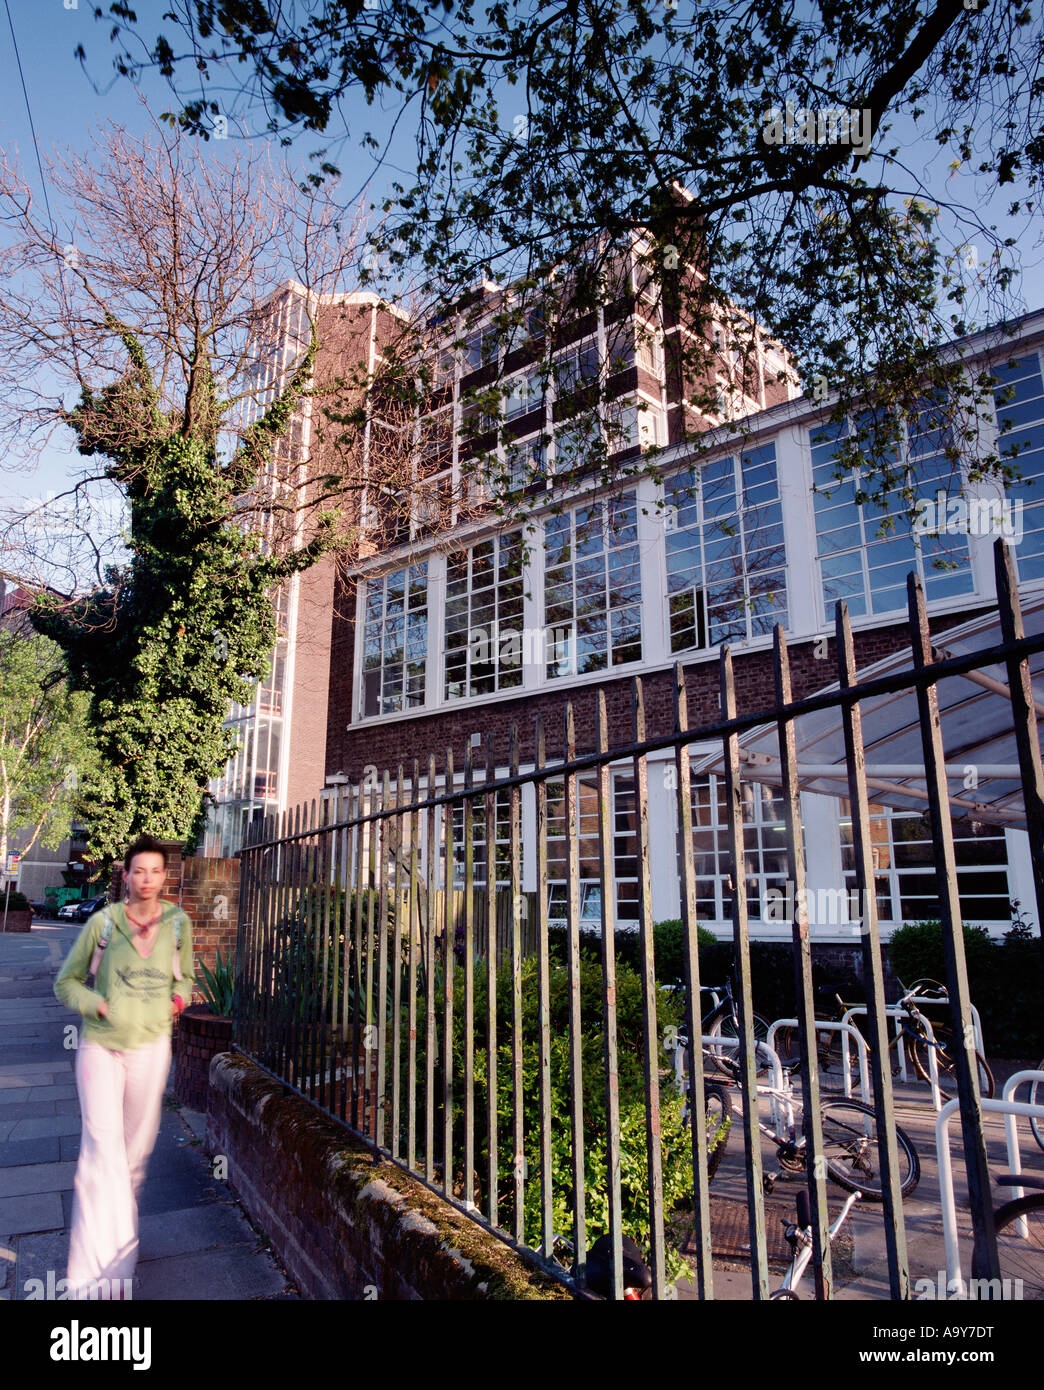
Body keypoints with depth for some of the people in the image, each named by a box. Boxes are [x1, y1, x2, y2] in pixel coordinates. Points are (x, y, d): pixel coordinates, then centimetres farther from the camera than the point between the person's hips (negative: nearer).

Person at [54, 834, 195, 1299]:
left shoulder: (178, 922, 0)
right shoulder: (102, 922, -8)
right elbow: (66, 981, 2)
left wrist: (178, 999, -4)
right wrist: (99, 1006, -13)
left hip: (151, 1046, 3)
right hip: (100, 1046, -2)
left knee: (137, 1148, 12)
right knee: (103, 1146, -12)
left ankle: (119, 1224, 38)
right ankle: (99, 1272, -6)